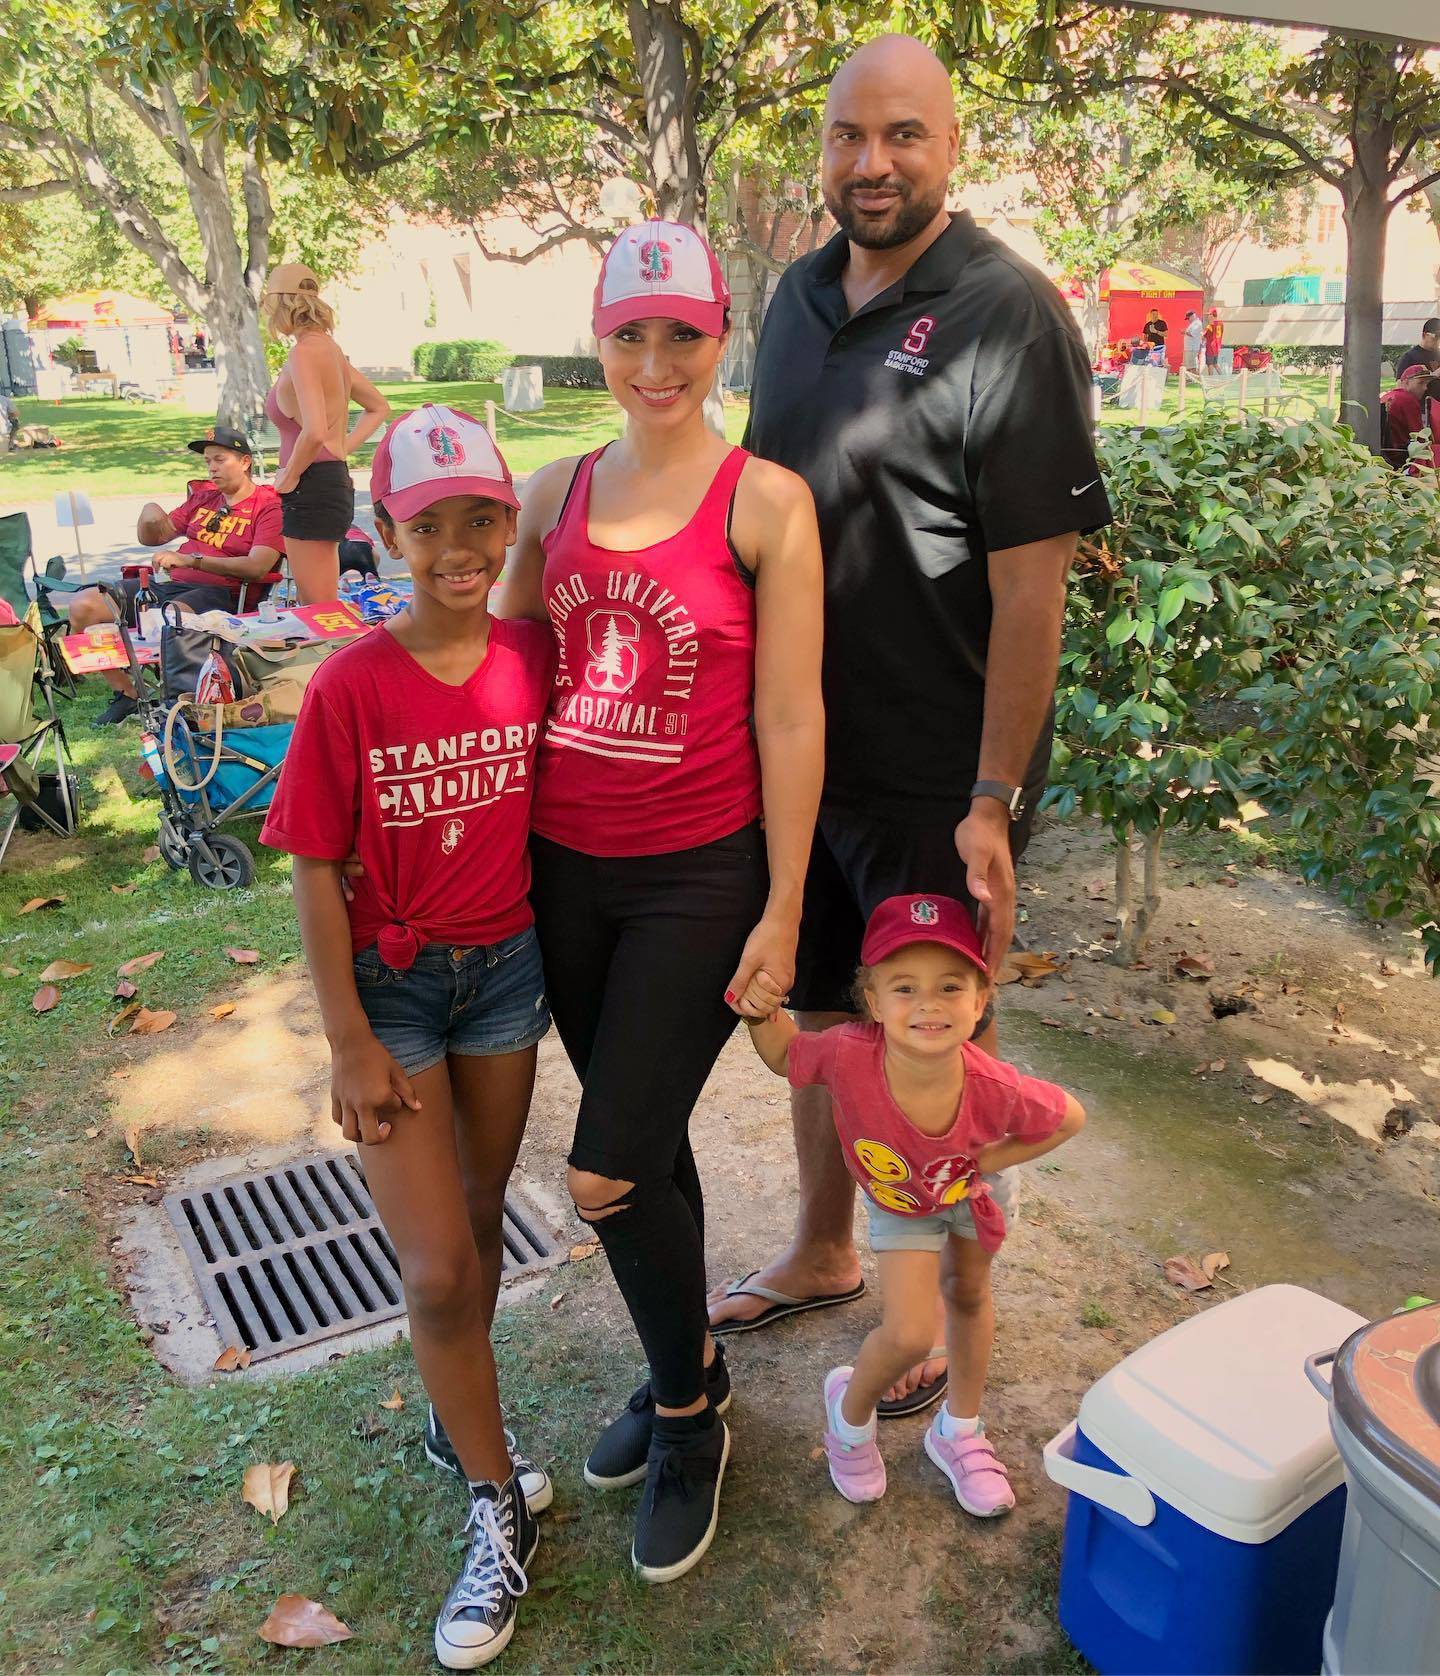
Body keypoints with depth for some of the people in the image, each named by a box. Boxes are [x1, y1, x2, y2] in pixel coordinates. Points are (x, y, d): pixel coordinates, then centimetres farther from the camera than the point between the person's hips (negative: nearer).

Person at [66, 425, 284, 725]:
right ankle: (128, 693, 0)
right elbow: (151, 539, 26)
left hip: (219, 593, -8)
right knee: (82, 606, -8)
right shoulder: (203, 496, 22)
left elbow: (257, 567, -16)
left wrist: (191, 560, -22)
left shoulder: (269, 505, 0)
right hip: (170, 583, 8)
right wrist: (149, 516, 1)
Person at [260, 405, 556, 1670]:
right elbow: (317, 875, -12)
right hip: (392, 982, -3)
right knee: (435, 1270, -1)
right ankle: (501, 1502, 22)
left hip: (507, 965, 3)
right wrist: (352, 1044, -11)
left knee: (478, 1221, 18)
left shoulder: (534, 658, -8)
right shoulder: (350, 688, -17)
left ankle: (455, 1418, 44)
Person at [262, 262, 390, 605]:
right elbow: (379, 407, 24)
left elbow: (314, 432, -26)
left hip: (311, 488, -10)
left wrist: (289, 477, -12)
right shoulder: (329, 347, 13)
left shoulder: (304, 352, -14)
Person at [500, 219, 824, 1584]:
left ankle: (688, 1418, 27)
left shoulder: (767, 502, -8)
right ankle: (684, 1371, 43)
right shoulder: (558, 491, 7)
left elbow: (789, 719, -9)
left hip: (699, 878, -5)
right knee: (645, 1143, 18)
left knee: (608, 1170, -3)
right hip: (564, 868, 5)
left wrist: (782, 910, -9)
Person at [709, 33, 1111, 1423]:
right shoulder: (799, 294, 8)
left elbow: (1032, 584, -17)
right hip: (799, 742, 7)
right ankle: (823, 1254, 42)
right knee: (821, 1010, 19)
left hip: (935, 772, -6)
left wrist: (993, 802, -19)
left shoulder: (1008, 315, -13)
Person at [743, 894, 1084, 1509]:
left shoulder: (995, 1089, -41)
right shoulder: (848, 1054, -43)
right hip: (899, 1198, -1)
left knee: (968, 1295, 22)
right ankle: (851, 1408, 25)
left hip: (973, 1187, 2)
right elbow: (783, 1055, -20)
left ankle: (959, 1429, 48)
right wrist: (762, 1010, -39)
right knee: (910, 1334, -10)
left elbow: (1070, 1118, -19)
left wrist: (989, 1162, -24)